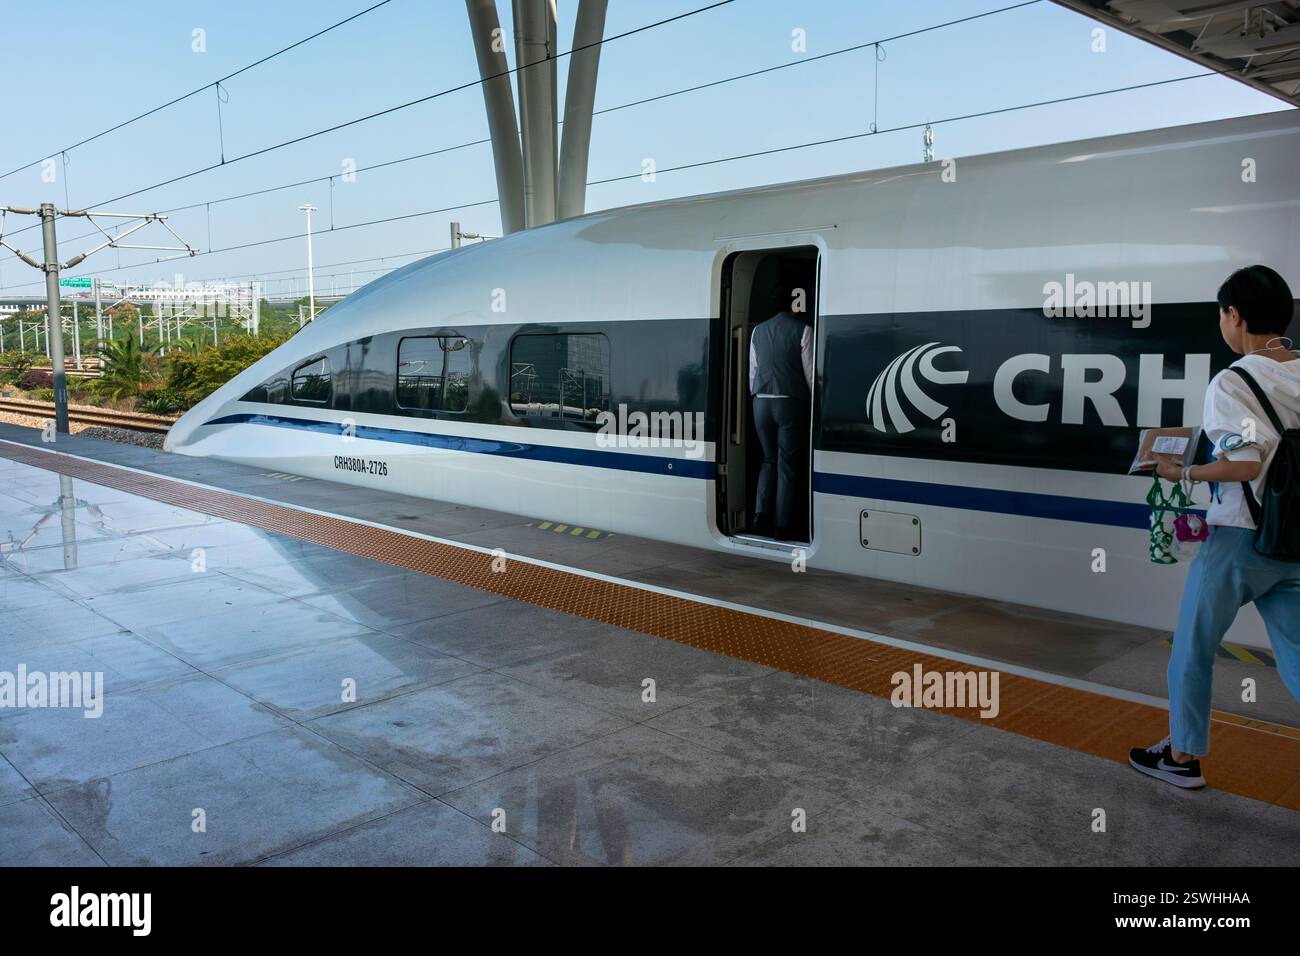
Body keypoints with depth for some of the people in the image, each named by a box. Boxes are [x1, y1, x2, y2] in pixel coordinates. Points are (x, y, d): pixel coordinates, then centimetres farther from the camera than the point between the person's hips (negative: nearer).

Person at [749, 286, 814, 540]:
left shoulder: (758, 330, 11)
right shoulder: (802, 330, -4)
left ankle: (761, 517, 6)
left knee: (769, 460, 16)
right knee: (788, 465, 2)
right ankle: (782, 526, 4)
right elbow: (809, 373, -4)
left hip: (762, 403, 4)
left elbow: (752, 371, 13)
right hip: (790, 403, -4)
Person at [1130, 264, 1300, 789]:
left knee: (1193, 648, 12)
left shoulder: (1232, 382, -16)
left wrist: (1182, 473, -9)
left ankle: (1183, 756, 26)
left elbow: (1244, 466, -23)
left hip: (1240, 541, -6)